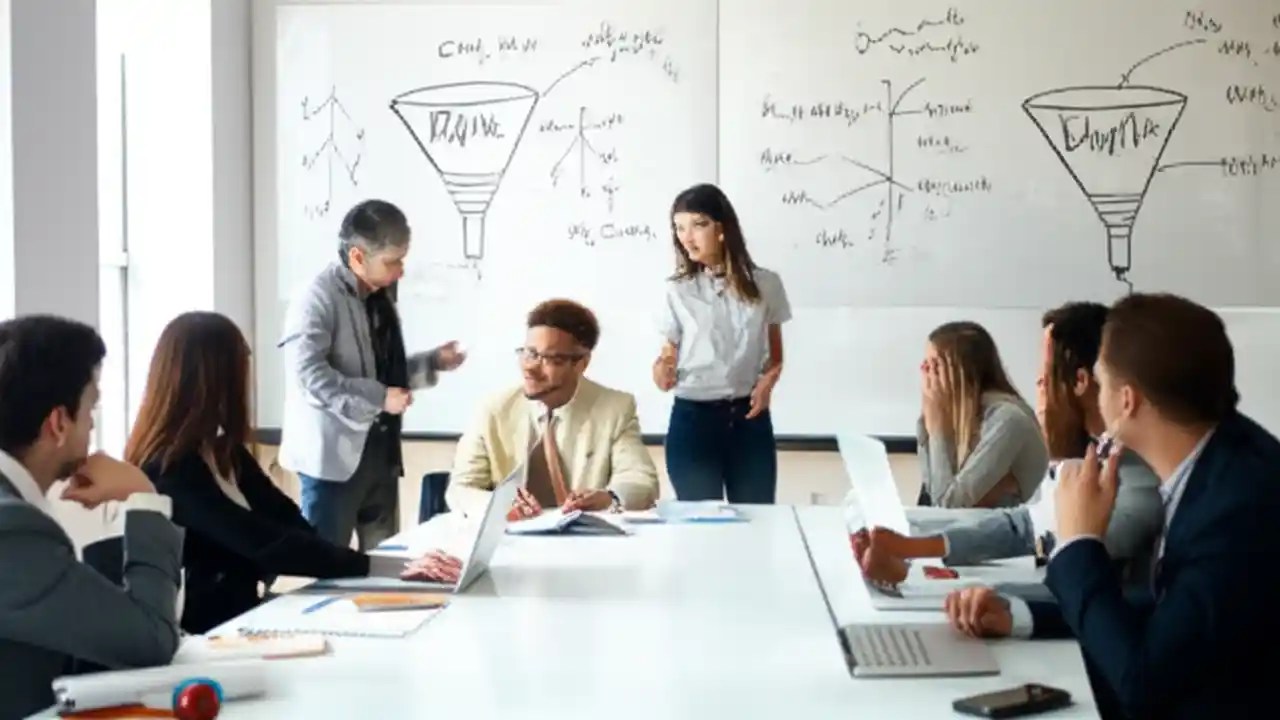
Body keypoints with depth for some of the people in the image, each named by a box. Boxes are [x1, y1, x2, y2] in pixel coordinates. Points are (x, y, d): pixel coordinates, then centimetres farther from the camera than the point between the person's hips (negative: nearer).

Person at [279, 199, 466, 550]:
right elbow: (309, 375, -25)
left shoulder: (379, 296, 13)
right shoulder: (318, 299, -14)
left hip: (379, 450, 8)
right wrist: (380, 398, -24)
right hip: (334, 454, -8)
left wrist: (433, 362, 8)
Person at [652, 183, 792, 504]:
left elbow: (775, 356, 12)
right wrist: (662, 371, -18)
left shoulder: (765, 284, 3)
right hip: (693, 419, -1)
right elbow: (669, 356, 5)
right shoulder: (678, 291, 2)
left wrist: (768, 382, -9)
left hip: (750, 419, 1)